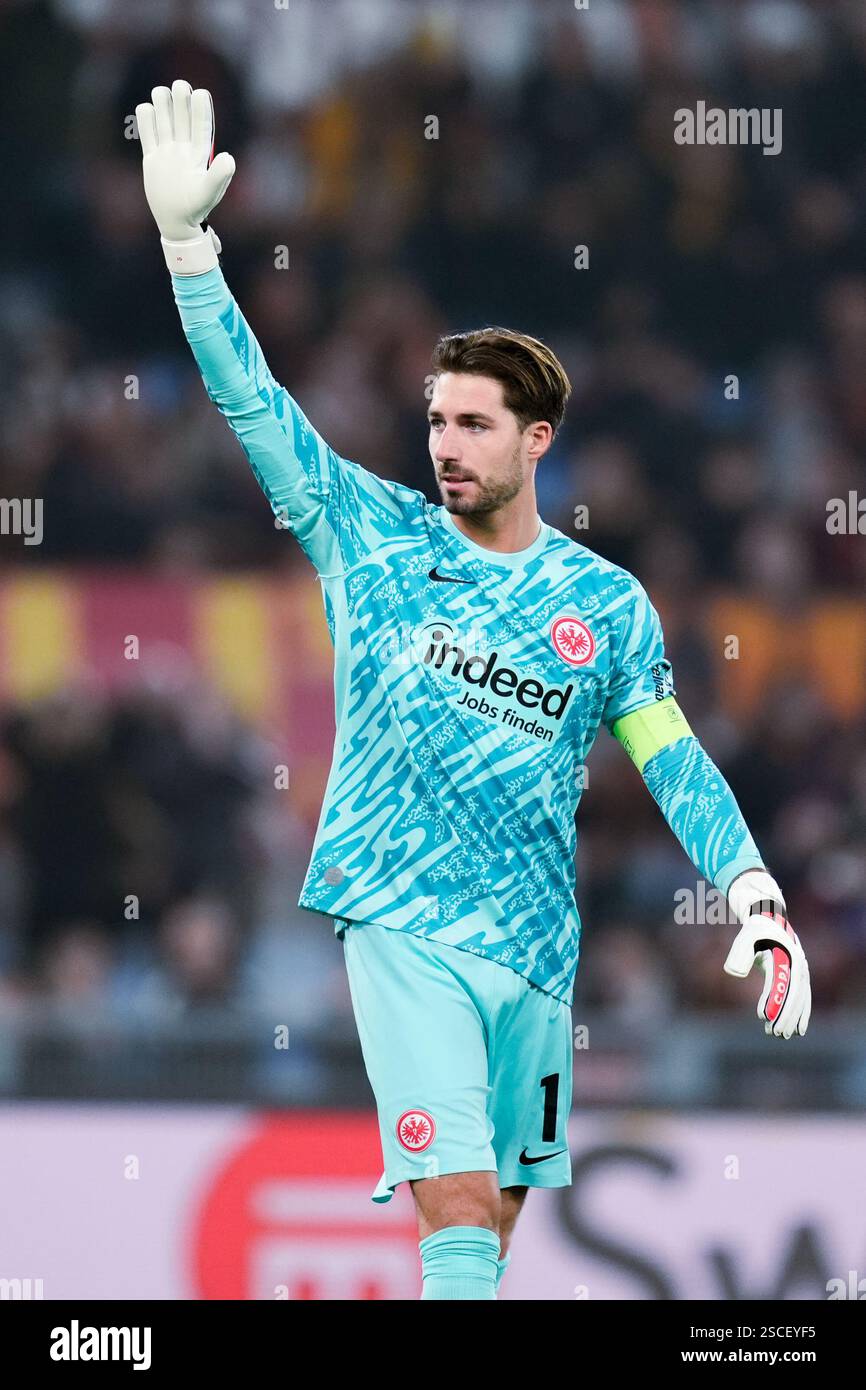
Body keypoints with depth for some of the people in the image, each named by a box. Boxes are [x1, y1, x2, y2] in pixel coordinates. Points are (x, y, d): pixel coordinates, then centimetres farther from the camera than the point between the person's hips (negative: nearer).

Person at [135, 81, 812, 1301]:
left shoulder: (607, 603, 4)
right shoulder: (375, 534, 1)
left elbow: (674, 762, 7)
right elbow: (252, 400, -3)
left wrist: (761, 903, -4)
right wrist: (187, 238, -12)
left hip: (536, 944, 3)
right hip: (402, 925, -3)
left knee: (493, 1215, 10)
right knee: (458, 1212, -15)